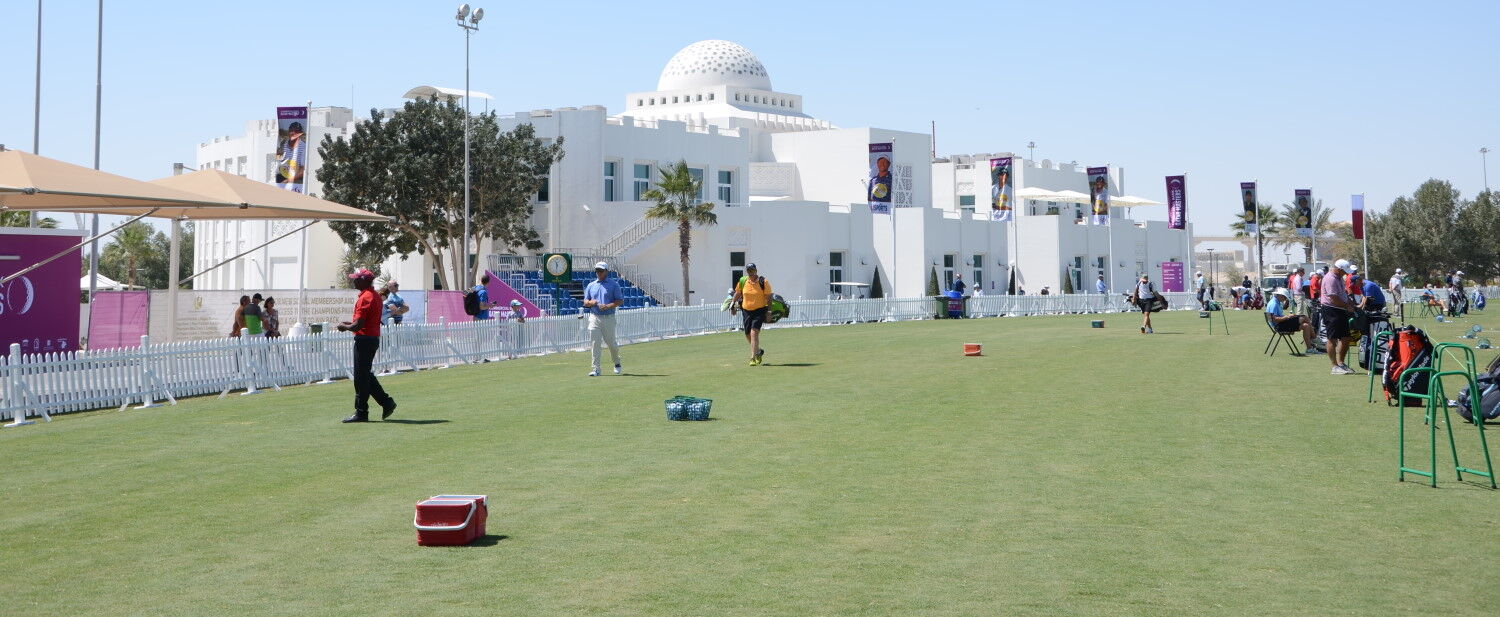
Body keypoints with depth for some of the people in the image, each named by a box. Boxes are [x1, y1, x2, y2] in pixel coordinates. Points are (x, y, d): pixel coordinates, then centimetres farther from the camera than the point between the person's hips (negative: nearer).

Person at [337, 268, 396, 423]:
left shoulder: (364, 298, -18)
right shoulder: (376, 296, 13)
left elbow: (358, 325, -22)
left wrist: (344, 327, -4)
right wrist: (349, 323, 16)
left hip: (364, 339, -10)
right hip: (374, 339, 10)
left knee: (361, 377, -2)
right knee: (366, 375, 17)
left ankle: (361, 413, 3)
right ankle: (386, 402, 15)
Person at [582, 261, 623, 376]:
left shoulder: (613, 284, 3)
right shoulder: (591, 285, 15)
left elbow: (620, 301, -2)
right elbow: (585, 302, 16)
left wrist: (608, 306, -16)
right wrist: (591, 302, -8)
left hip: (608, 318, -3)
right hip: (594, 318, 3)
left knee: (611, 343, 4)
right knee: (596, 343, -4)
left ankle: (617, 363, 29)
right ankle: (596, 369, -3)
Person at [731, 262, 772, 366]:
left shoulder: (763, 282, -9)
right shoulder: (742, 281, 1)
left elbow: (768, 297, -6)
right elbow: (737, 293, 17)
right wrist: (732, 306, 17)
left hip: (759, 310, -5)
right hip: (746, 310, 5)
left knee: (754, 333, -16)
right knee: (748, 335, 9)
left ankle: (753, 358, -14)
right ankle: (758, 351, 34)